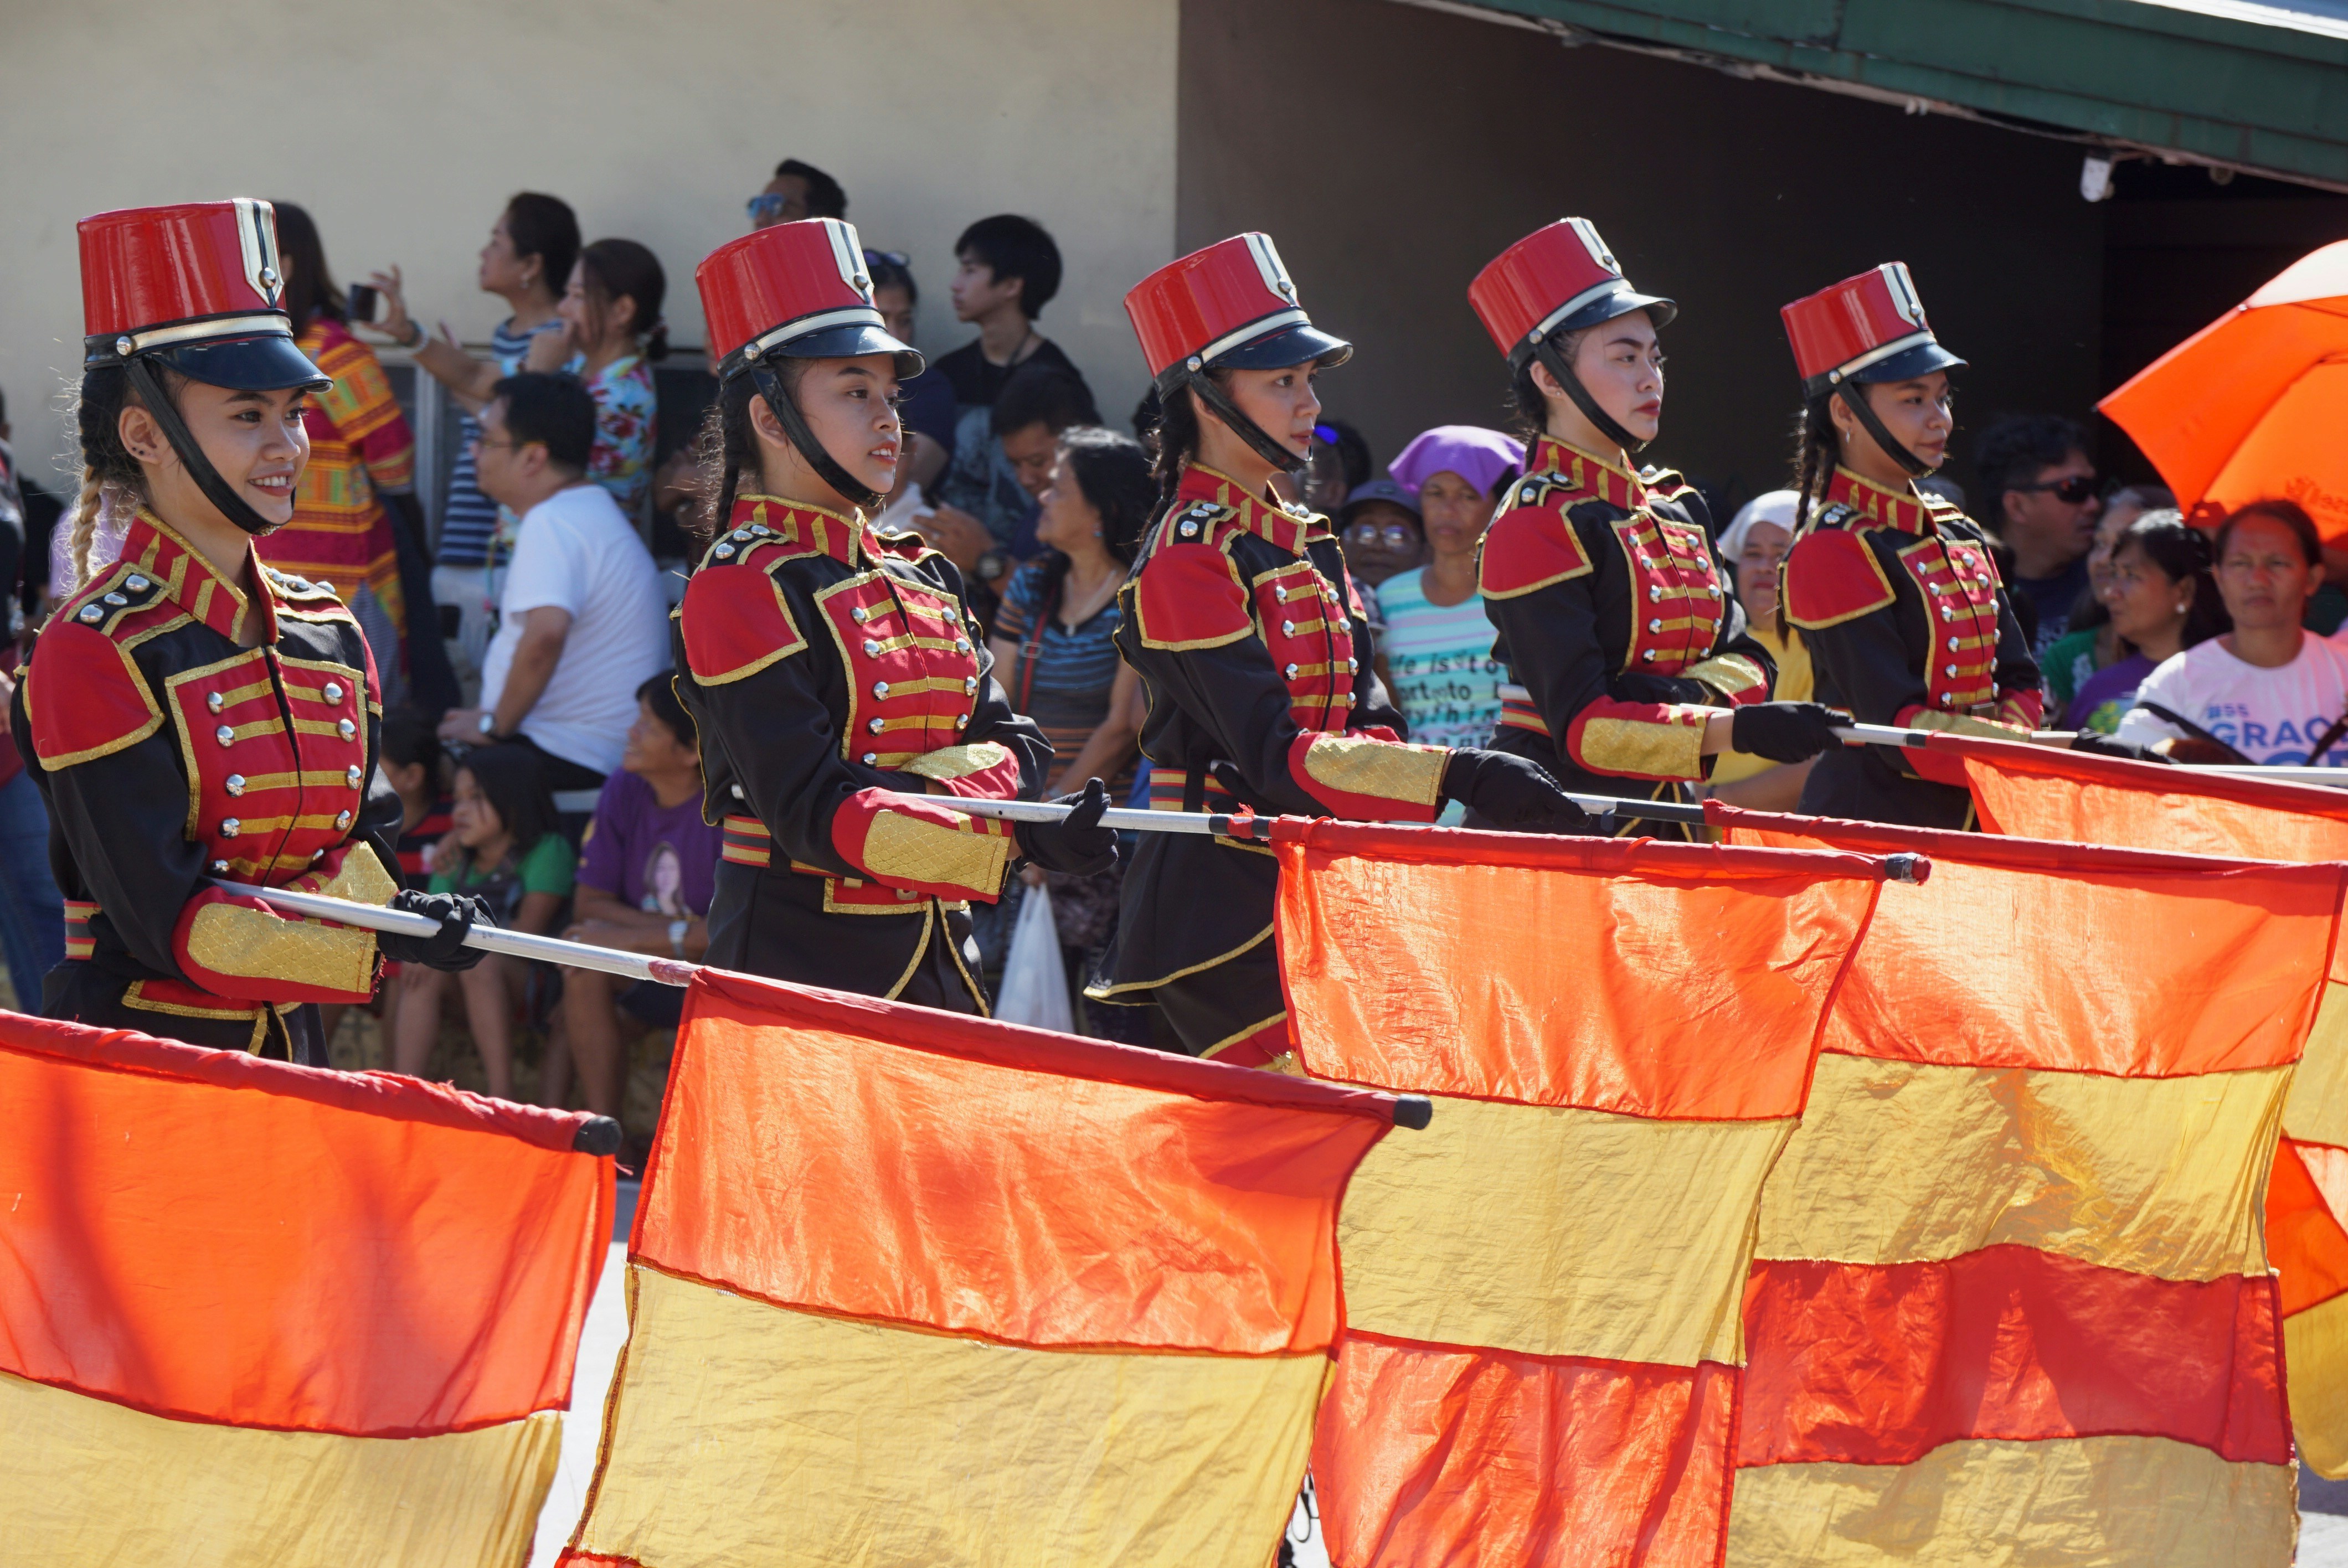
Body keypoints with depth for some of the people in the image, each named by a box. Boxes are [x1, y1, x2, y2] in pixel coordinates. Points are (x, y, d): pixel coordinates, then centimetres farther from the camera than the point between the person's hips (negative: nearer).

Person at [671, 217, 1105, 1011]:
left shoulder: (922, 576, 15)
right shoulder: (741, 588, -10)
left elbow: (1012, 748, 7)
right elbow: (812, 812, -19)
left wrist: (913, 787, -15)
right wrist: (1013, 840, -29)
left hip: (936, 968, 7)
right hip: (801, 964, -7)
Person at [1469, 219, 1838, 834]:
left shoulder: (1677, 508, 14)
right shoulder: (1535, 528, -12)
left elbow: (1746, 663, 10)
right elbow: (1582, 726, -19)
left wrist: (1687, 693, -13)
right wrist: (1734, 730, -29)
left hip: (1657, 828, 8)